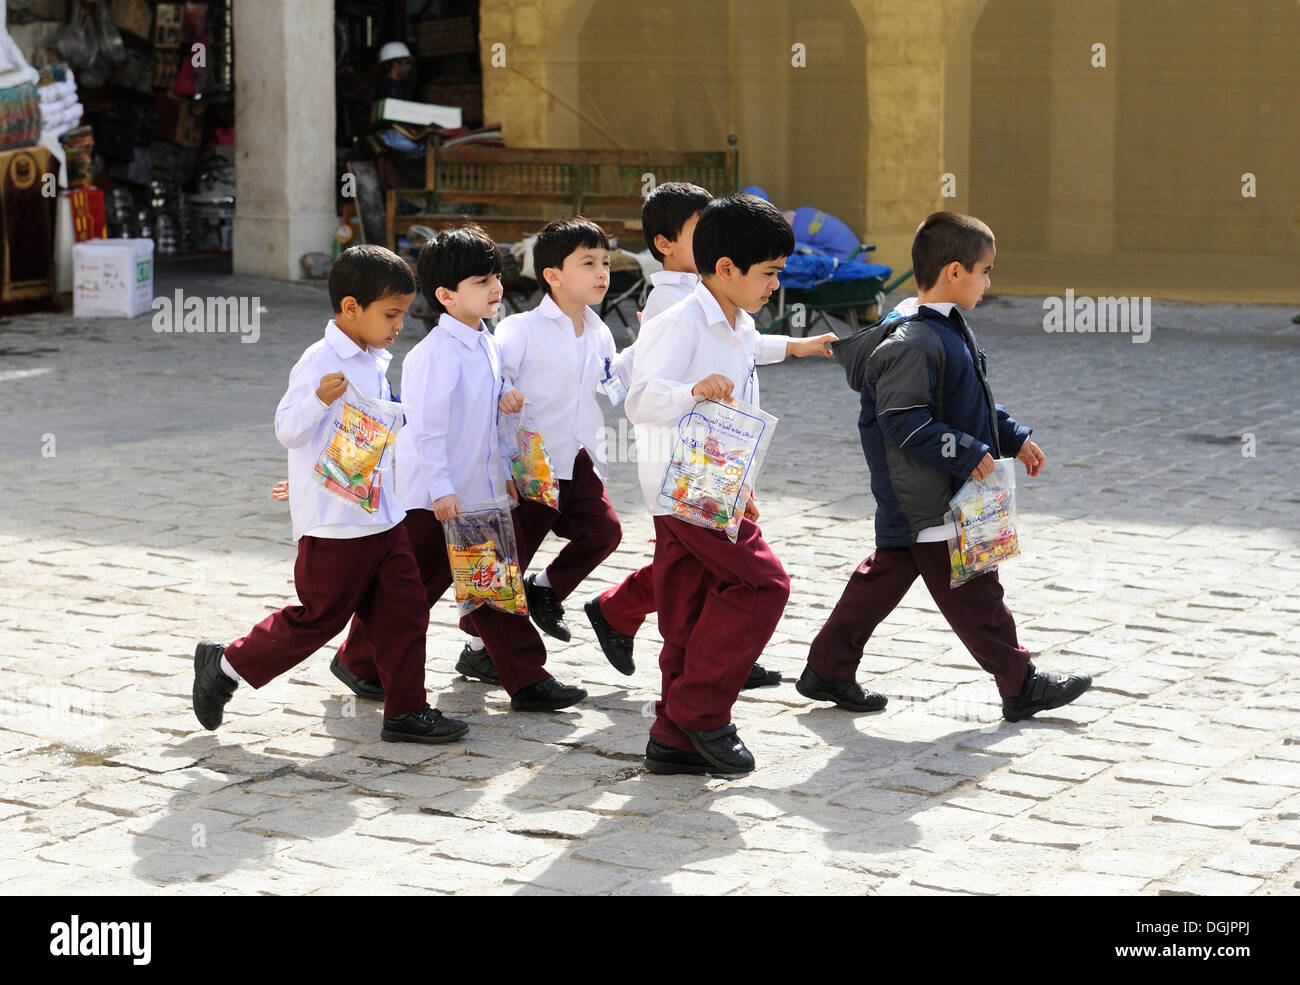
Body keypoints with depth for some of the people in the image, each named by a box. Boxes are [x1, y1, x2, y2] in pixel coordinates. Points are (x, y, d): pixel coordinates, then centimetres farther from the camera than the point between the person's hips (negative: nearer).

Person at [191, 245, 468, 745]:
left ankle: (406, 711, 12)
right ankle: (224, 665, 17)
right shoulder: (320, 362, -15)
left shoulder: (374, 363, 14)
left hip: (382, 516, 8)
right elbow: (288, 432, -21)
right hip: (333, 522, -8)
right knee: (317, 618, 0)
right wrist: (319, 399, -36)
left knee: (405, 607, 4)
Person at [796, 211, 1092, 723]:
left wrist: (1014, 438, 20)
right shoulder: (913, 344, -23)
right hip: (927, 502, -11)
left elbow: (969, 404, 23)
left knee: (886, 574, 16)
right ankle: (1020, 685, 7)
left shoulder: (949, 330, 11)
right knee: (971, 590, -1)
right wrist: (967, 453, -24)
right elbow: (905, 422, -26)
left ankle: (827, 669, 23)